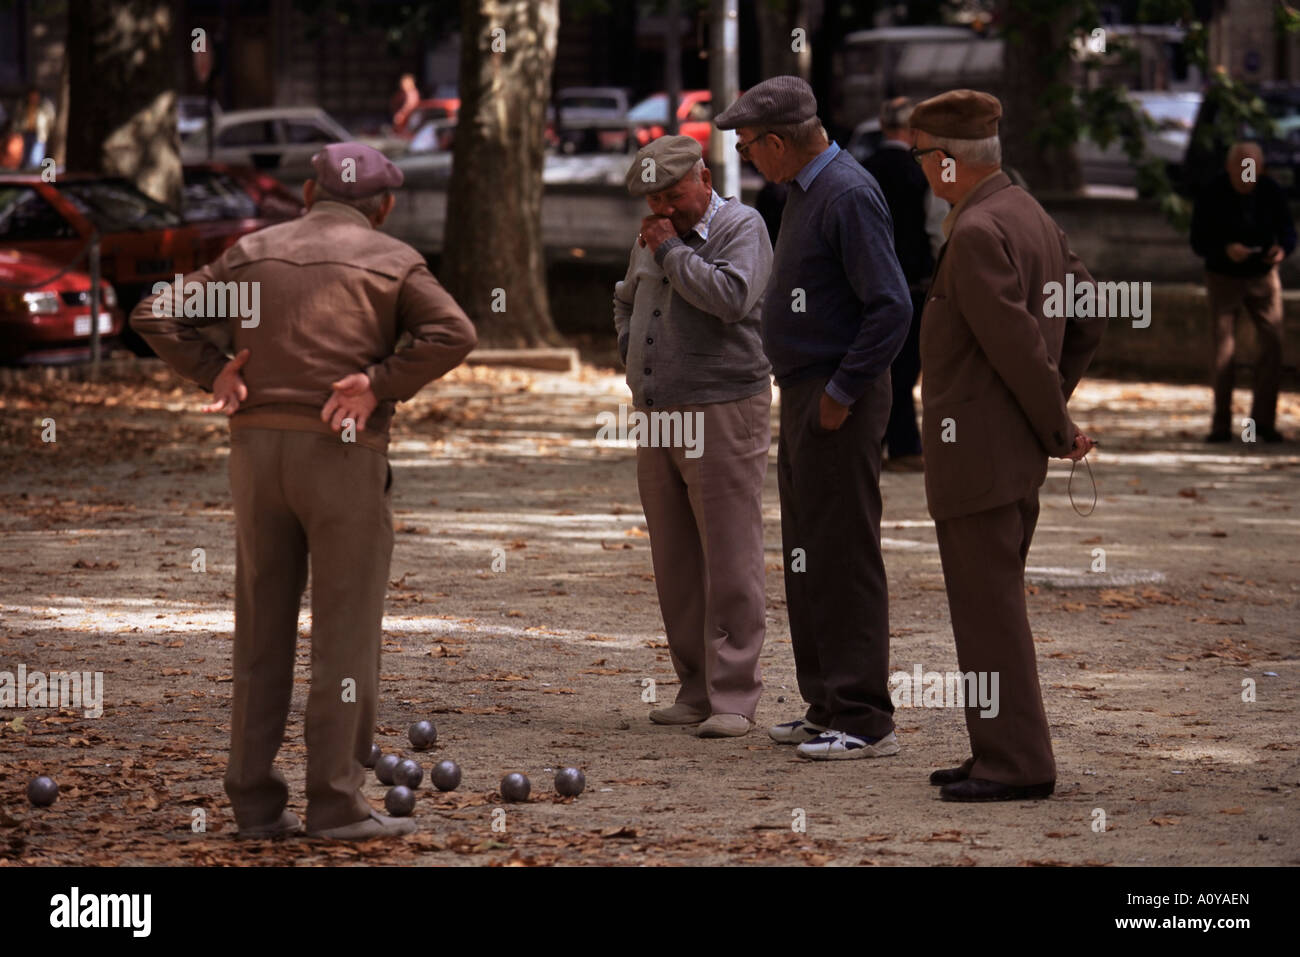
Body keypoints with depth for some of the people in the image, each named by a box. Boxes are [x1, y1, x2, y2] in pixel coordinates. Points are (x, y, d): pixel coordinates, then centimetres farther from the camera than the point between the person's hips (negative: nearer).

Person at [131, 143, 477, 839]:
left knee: (263, 630, 9)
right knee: (346, 632, 0)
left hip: (257, 451, 4)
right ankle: (335, 802, -3)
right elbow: (452, 334, -14)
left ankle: (256, 802, 6)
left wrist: (215, 373, 1)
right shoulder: (390, 261, 2)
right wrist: (380, 386, -11)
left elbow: (156, 317, 7)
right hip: (344, 458, -4)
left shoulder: (253, 253, 12)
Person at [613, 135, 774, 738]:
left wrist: (672, 253, -13)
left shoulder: (741, 226, -5)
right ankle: (696, 690, 15)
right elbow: (626, 300, 35)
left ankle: (733, 697, -7)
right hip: (657, 417, 8)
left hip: (723, 416, -7)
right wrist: (631, 352, 18)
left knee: (730, 561, -8)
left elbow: (732, 296, -23)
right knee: (675, 563, 9)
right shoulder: (652, 239, 16)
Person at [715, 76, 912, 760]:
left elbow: (891, 308, -22)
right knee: (808, 560, 14)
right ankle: (827, 709, 21)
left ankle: (864, 721, -7)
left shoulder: (849, 196, -17)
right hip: (804, 396, 10)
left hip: (838, 404, -10)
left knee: (842, 561, -9)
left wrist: (842, 394, -19)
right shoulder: (804, 191, 14)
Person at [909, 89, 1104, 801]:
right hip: (1016, 452, 10)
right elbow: (1087, 317, 18)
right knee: (995, 604, 16)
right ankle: (1006, 752, 22)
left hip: (977, 449, -10)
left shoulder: (977, 232, -18)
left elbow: (1017, 345, -21)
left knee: (988, 609, -5)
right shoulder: (1032, 216, 13)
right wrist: (1054, 407, 17)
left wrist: (1057, 429, -10)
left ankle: (1015, 764, -3)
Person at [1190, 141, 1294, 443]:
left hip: (1263, 276, 2)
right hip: (1223, 278, -2)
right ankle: (1221, 425, -1)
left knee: (1273, 343, -7)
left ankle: (1263, 421, 0)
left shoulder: (1271, 191, -9)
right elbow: (1198, 241, -14)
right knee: (1223, 349, -7)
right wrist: (1225, 250, -34)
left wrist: (1282, 249, -25)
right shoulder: (1212, 195, -15)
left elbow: (1288, 230, -2)